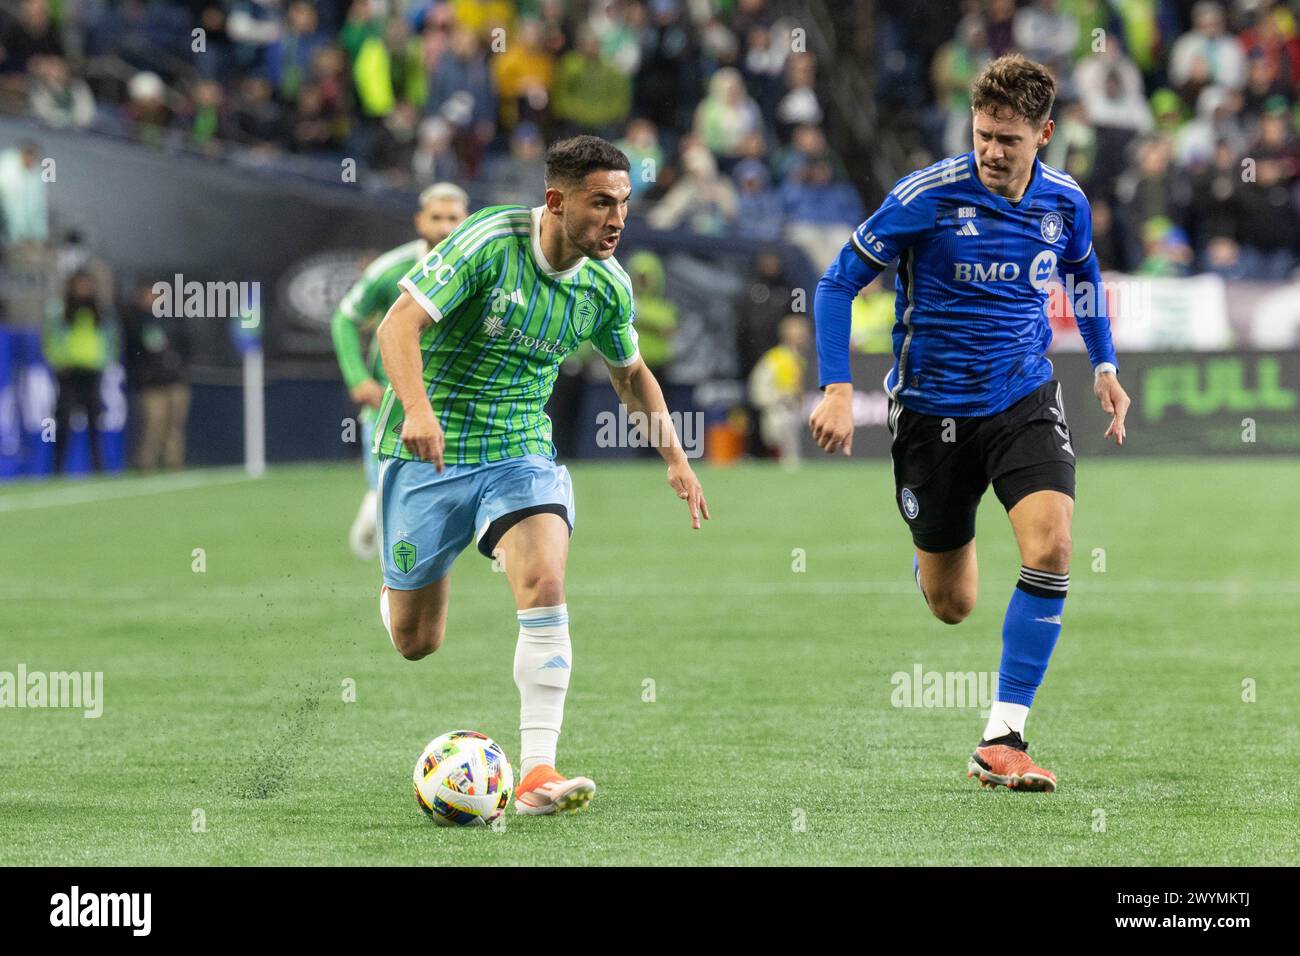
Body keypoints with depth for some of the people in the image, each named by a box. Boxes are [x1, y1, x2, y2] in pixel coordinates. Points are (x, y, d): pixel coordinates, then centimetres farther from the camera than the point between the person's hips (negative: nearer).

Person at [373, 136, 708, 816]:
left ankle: (536, 774, -27)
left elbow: (630, 373, 20)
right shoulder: (490, 241, -18)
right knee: (415, 644, 5)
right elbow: (399, 324, -24)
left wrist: (676, 458, 15)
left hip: (520, 452, 3)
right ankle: (394, 596, 46)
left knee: (544, 588, -25)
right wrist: (417, 409, -40)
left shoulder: (608, 286, -1)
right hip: (427, 453, -3)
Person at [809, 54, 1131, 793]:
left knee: (1051, 546, -24)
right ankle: (935, 545, 48)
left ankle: (1002, 742, -17)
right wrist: (838, 388, -18)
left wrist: (1105, 363, 15)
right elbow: (838, 284, -8)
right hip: (933, 408, -2)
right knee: (951, 606, 6)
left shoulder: (1066, 202, -3)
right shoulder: (926, 197, -16)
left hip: (1026, 400, 2)